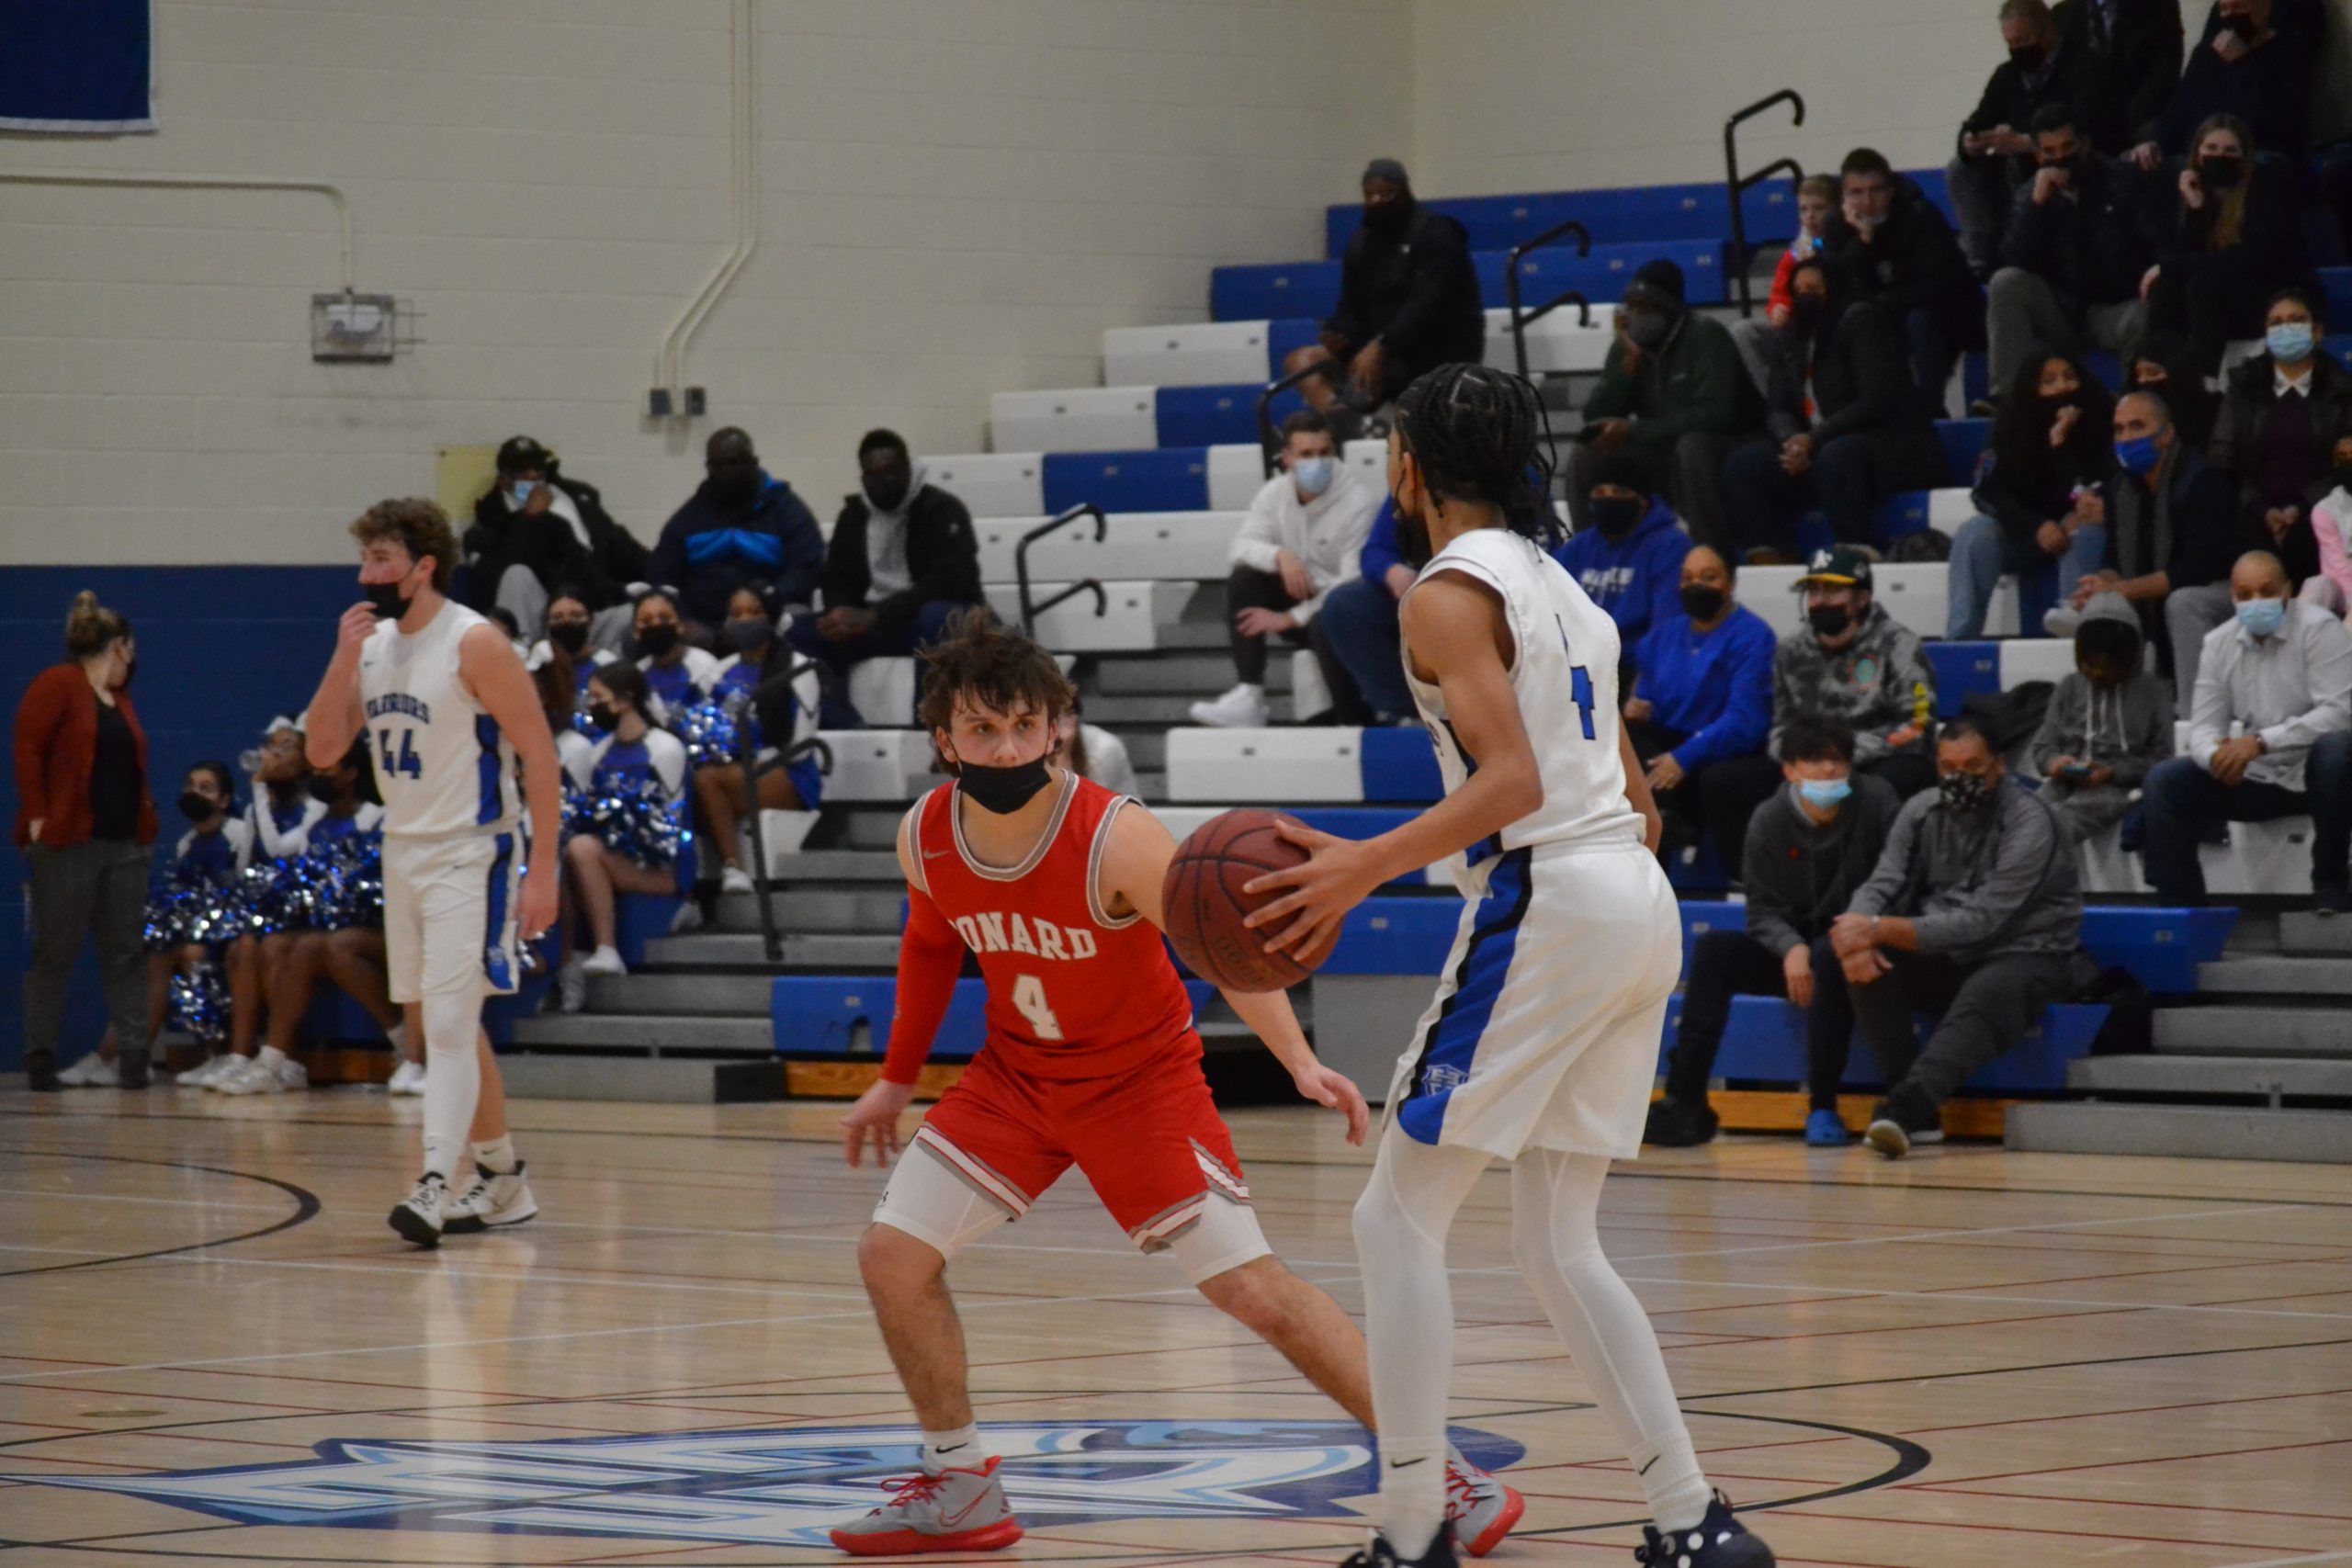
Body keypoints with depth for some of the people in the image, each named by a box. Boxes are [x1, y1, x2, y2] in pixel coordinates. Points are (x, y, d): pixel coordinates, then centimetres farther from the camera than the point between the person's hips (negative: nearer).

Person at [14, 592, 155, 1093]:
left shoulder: (121, 699, 19)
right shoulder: (57, 685, -5)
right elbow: (28, 748, -11)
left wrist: (146, 818, 9)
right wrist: (36, 816, -17)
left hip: (125, 844, 8)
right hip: (68, 842, -8)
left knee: (127, 953, 5)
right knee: (55, 953, -2)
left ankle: (134, 1055, 6)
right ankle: (41, 1058, 1)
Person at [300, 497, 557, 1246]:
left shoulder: (475, 645, -15)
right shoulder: (371, 643, 6)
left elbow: (539, 755, -14)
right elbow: (322, 751, 5)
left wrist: (542, 871, -18)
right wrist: (343, 660, -10)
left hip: (470, 855, -8)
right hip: (403, 851, 8)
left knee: (448, 1022, -17)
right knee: (437, 1026, 14)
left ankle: (436, 1187, -23)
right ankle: (503, 1181, 25)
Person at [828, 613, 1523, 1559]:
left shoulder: (1115, 839, -29)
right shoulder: (925, 837, -13)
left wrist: (1299, 1062, -39)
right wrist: (897, 1079, 15)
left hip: (1140, 1079, -5)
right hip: (1018, 1074, 5)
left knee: (1249, 1288, -11)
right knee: (891, 1255, -5)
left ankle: (1438, 1471, -1)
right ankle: (961, 1489, 13)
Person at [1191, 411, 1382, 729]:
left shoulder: (1360, 503, -20)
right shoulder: (1274, 493, -3)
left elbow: (1355, 583, -24)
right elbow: (1241, 547, -12)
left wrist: (1291, 618, -26)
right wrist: (1280, 555, -34)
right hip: (1301, 597, 6)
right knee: (1243, 580, -19)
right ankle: (1248, 698, -25)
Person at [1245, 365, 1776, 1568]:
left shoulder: (1450, 590, -8)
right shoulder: (1553, 580, 19)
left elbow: (1512, 781, -20)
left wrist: (1362, 867, -25)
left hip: (1542, 904, -9)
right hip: (1636, 900, 9)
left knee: (1398, 1218, -1)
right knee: (1557, 1242, 13)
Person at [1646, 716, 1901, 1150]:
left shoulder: (1875, 802, -9)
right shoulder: (1771, 822, -2)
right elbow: (1763, 910, -3)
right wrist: (1791, 948, -24)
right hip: (1790, 950, 3)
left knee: (1829, 956, -36)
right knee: (1712, 950, -19)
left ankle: (1823, 1108, -27)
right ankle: (1685, 1103, -24)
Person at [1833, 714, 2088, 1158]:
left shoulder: (2030, 823, -15)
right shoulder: (1922, 813, 4)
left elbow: (1979, 923, -22)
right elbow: (1881, 887, -2)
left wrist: (1882, 930, -29)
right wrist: (1859, 933, -27)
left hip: (2025, 957, -6)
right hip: (1946, 959, 6)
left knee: (1985, 995, -39)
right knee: (1869, 967, -22)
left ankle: (1904, 1106, -59)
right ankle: (1918, 1114, -23)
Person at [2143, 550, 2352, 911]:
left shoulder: (2318, 629, -14)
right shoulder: (2219, 643, 2)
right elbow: (2205, 724, 2)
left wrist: (2261, 742, -31)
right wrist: (2216, 755, -25)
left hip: (2314, 772, -5)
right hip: (2254, 779, 5)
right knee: (2164, 782, -12)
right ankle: (2179, 903, -6)